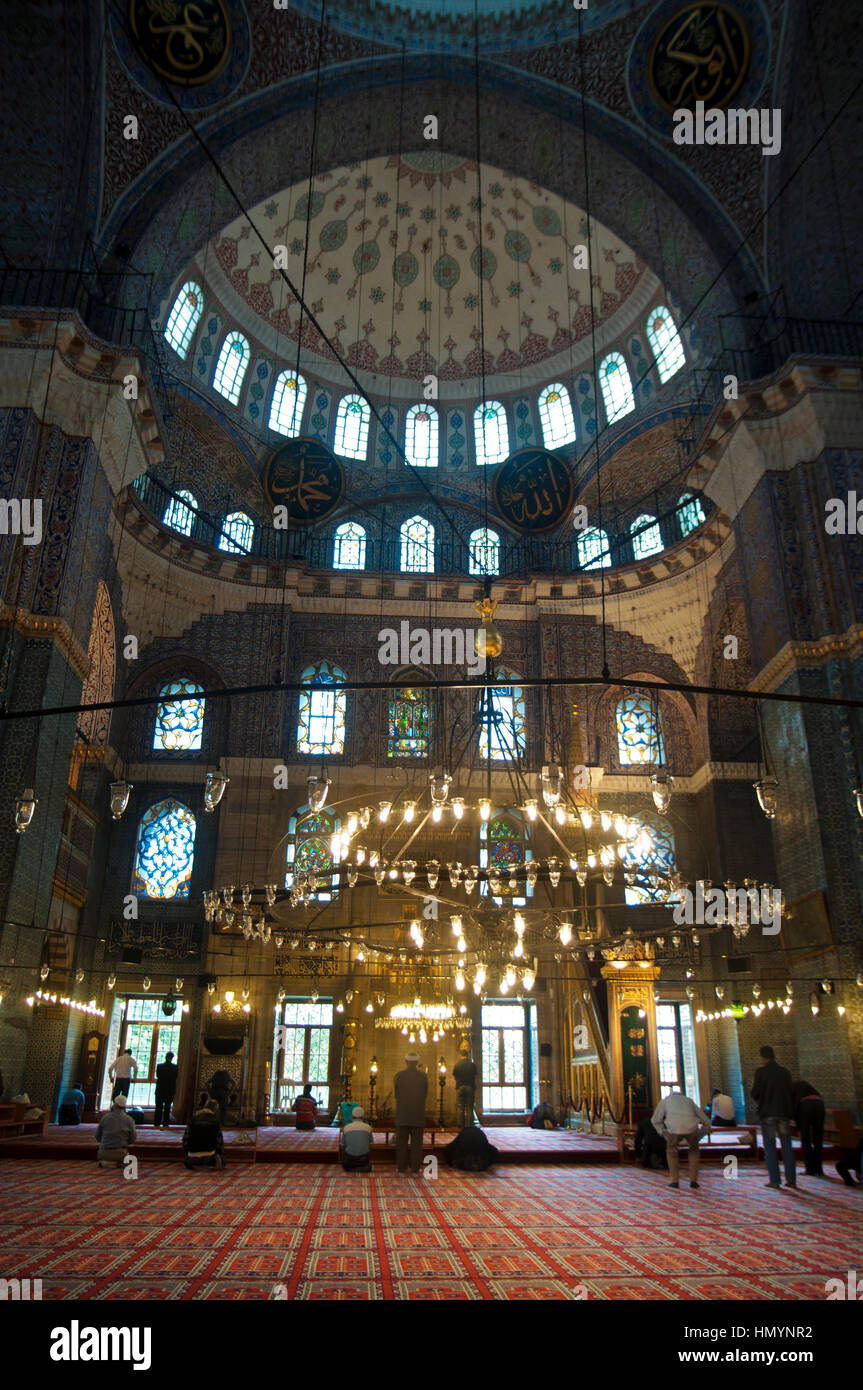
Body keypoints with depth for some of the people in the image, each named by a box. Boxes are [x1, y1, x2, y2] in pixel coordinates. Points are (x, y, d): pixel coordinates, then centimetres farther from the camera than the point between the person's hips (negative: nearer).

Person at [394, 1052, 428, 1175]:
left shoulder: (399, 1075, -3)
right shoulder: (423, 1076, -2)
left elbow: (396, 1094, 6)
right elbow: (425, 1094, 8)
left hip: (402, 1115, 0)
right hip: (418, 1114, 0)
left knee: (401, 1143, 8)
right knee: (417, 1143, 7)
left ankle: (401, 1169, 10)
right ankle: (415, 1170, 7)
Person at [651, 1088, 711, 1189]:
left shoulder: (666, 1100, 33)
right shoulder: (689, 1100, 37)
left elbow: (655, 1120, 20)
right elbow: (706, 1122, 35)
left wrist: (664, 1134, 25)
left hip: (674, 1128, -1)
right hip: (691, 1127, 2)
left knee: (671, 1150, 27)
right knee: (693, 1149, 31)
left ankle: (675, 1181, 22)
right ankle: (693, 1181, 26)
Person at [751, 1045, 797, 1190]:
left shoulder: (760, 1072, -6)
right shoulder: (785, 1072, 5)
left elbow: (755, 1094, -9)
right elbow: (790, 1094, 8)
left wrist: (753, 1084, 11)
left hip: (768, 1113, -3)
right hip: (784, 1112, 3)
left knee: (770, 1146, 2)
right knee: (787, 1146, 9)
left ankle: (774, 1180, -1)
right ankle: (791, 1179, 6)